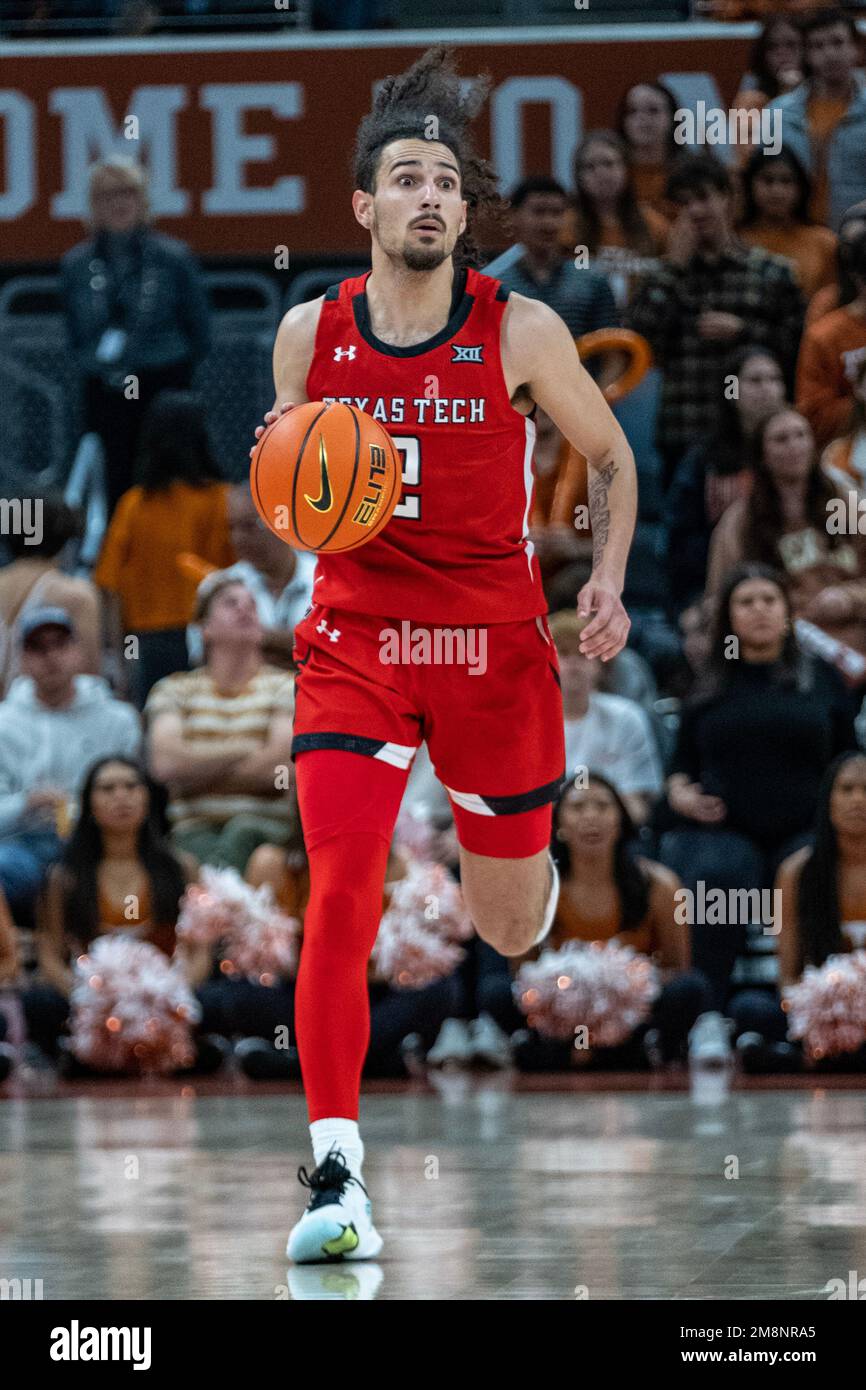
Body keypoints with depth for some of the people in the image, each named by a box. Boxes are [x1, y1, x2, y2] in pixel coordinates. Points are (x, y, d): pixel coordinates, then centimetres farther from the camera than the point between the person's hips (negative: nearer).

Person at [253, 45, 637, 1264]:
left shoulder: (522, 332, -5)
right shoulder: (310, 334, 0)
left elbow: (609, 455, 9)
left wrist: (609, 580, -6)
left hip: (497, 645, 0)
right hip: (356, 643, 0)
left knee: (508, 930, 11)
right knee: (340, 900, -18)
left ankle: (527, 849, 51)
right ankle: (338, 1175, -16)